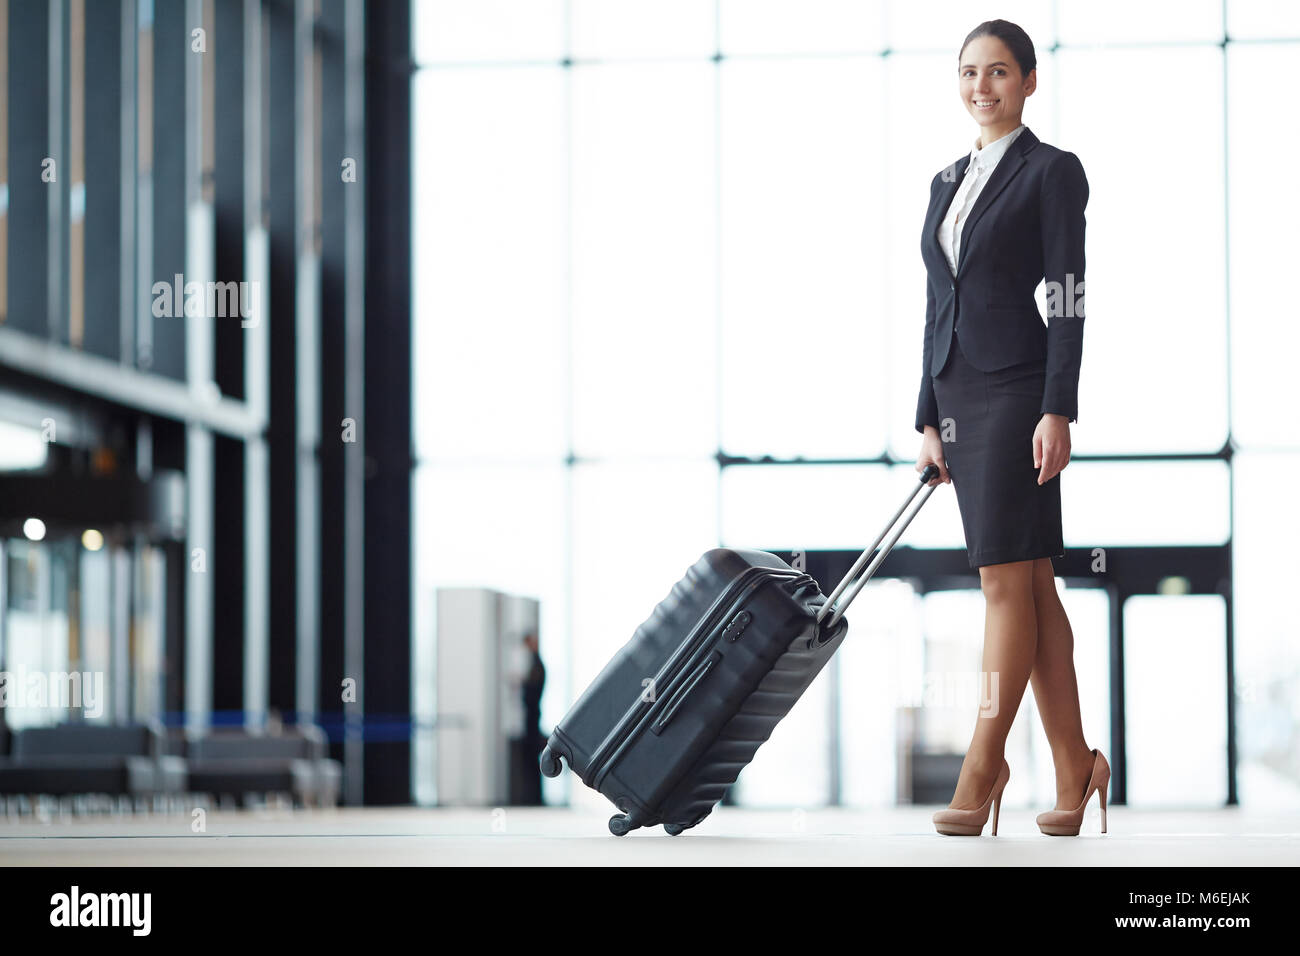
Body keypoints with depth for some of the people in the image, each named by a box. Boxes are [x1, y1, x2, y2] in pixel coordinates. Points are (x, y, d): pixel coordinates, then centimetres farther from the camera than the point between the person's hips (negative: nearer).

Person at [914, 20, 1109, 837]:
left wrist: (1058, 412, -16)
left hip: (1017, 391, -7)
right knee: (1031, 585, 7)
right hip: (959, 394, 7)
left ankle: (983, 766, -3)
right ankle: (1074, 765, 11)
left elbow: (1068, 299, -10)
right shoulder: (949, 182, 17)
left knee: (1007, 581, -7)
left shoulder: (1053, 171, -4)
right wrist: (929, 421, 14)